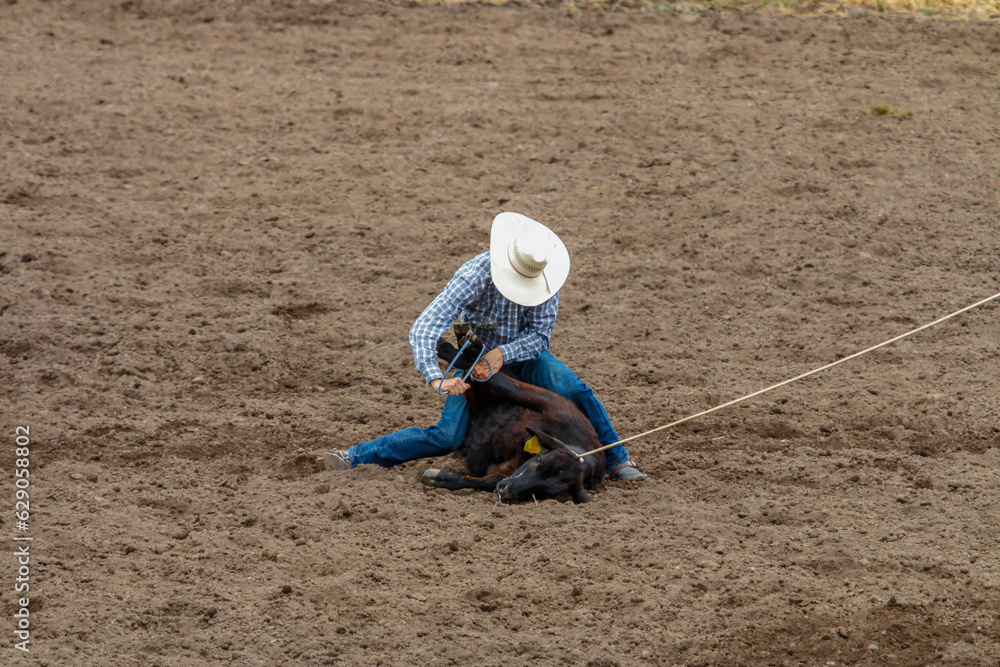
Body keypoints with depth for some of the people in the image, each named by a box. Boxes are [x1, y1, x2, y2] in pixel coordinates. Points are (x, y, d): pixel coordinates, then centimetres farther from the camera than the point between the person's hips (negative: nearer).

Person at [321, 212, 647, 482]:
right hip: (477, 357, -3)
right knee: (447, 437, -14)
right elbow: (423, 329, -37)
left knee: (576, 393, -21)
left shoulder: (544, 278, -23)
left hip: (523, 353, 3)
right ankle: (355, 456, -4)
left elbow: (539, 335, -16)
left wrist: (502, 354, -35)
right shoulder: (475, 276, -32)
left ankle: (617, 460, -2)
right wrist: (436, 379, -51)